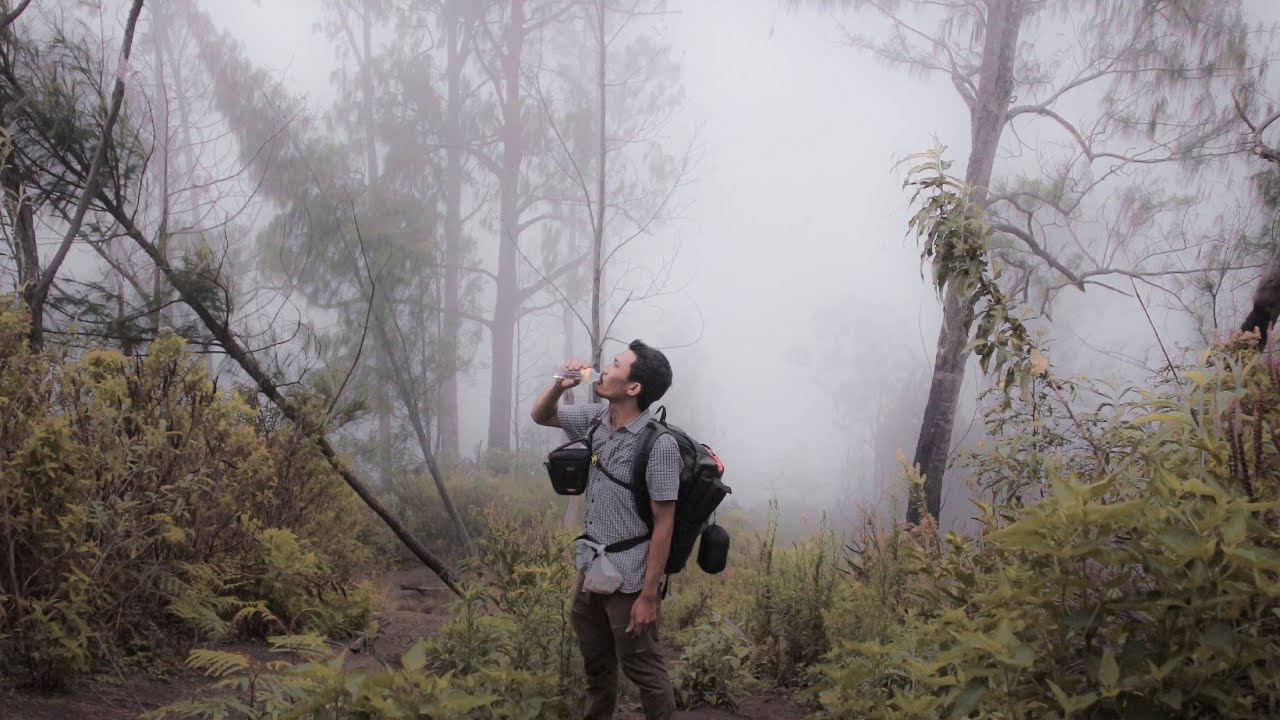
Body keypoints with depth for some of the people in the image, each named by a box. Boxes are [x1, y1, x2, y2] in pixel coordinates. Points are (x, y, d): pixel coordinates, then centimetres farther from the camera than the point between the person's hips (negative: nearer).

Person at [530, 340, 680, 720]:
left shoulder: (659, 445, -21)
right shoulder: (596, 417, 0)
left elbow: (664, 524, -19)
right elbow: (541, 416, 17)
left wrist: (649, 595, -19)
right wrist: (560, 385, -5)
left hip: (629, 579, -7)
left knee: (643, 671, 5)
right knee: (596, 665, 23)